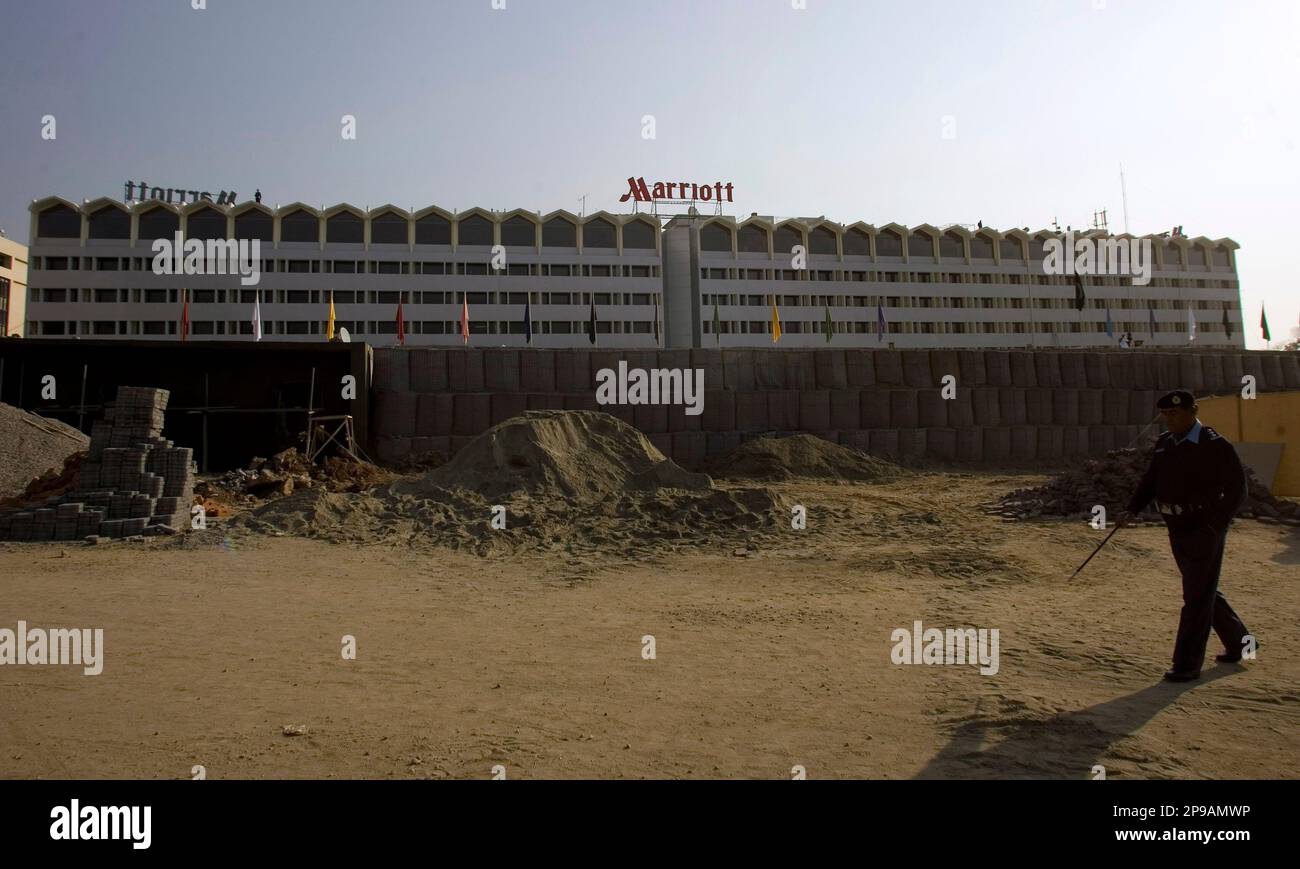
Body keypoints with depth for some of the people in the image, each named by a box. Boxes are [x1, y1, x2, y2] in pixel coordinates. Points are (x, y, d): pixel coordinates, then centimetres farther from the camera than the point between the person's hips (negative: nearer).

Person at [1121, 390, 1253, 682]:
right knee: (1203, 590, 19)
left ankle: (1187, 664, 3)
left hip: (1204, 530, -8)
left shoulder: (1215, 446, -13)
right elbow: (1151, 480, 12)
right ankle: (1240, 641, 38)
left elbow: (1236, 489, -14)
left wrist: (1213, 526, -21)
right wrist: (1132, 509, -2)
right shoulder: (1164, 443, 7)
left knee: (1197, 597, -3)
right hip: (1178, 530, 8)